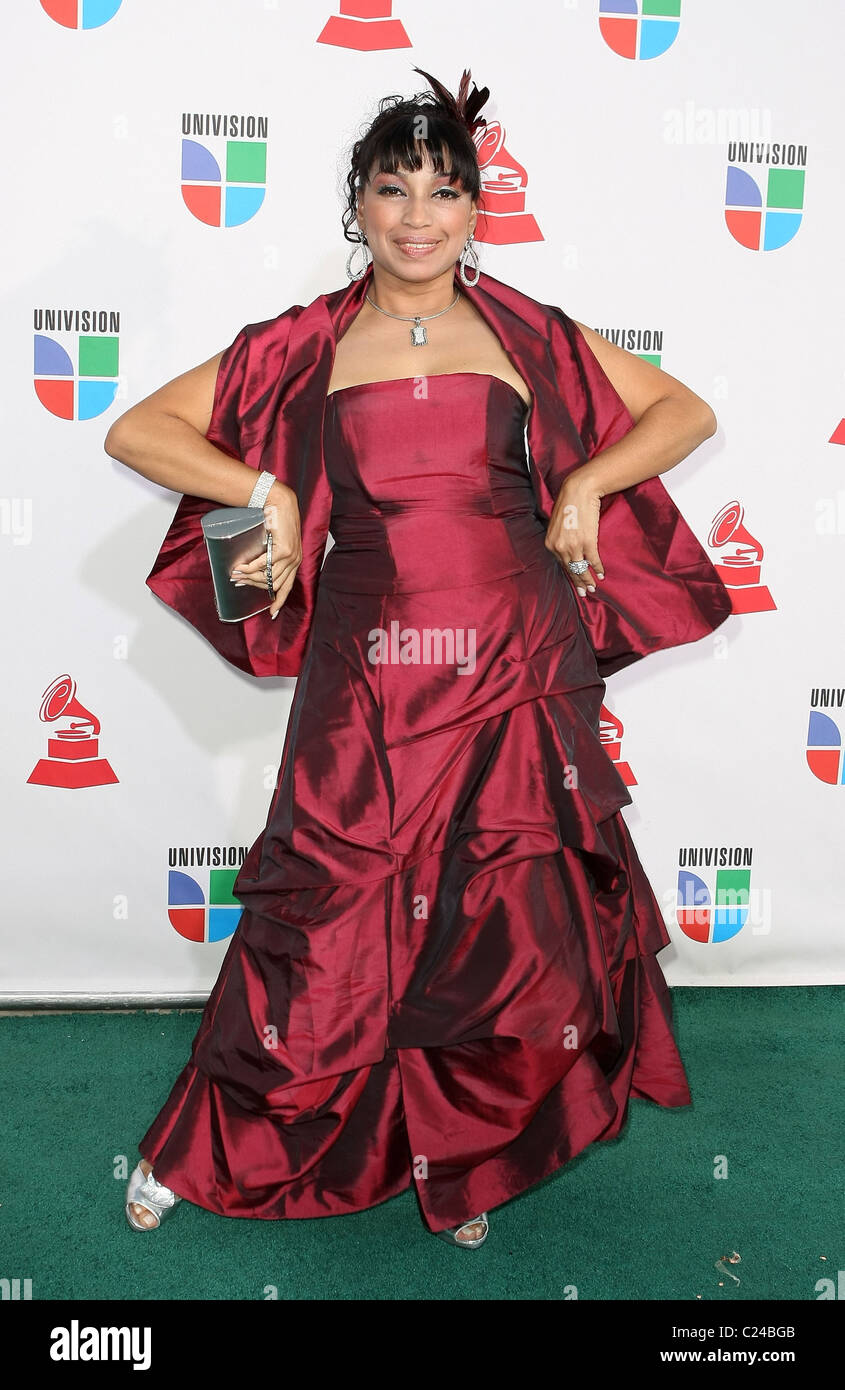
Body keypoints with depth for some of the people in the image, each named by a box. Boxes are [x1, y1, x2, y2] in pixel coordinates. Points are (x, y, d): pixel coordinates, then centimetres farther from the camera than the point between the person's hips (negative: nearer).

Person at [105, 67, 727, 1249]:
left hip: (515, 682, 1)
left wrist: (585, 484, 0)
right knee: (330, 925, 5)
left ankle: (467, 1160, 33)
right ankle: (200, 1150, 29)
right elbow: (136, 431, 6)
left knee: (509, 927, 8)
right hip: (367, 687, -1)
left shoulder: (528, 337, 8)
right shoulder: (306, 348, 6)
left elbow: (687, 412, 15)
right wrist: (268, 493, -5)